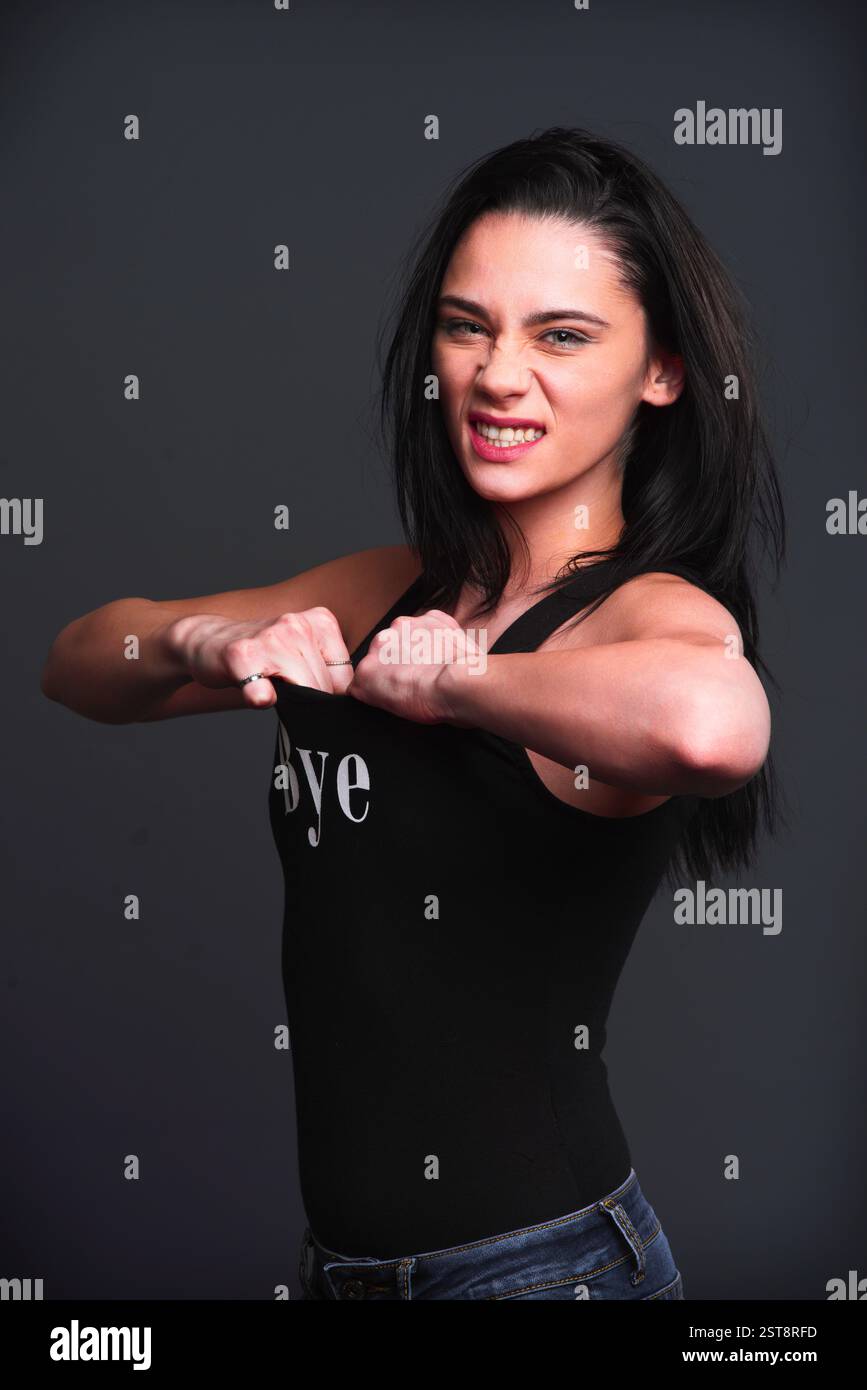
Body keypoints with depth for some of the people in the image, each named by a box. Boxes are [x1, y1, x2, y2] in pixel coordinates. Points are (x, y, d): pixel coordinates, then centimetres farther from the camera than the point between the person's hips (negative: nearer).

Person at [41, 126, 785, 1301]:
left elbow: (711, 722, -42)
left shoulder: (653, 613, -17)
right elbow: (79, 666, 8)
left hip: (538, 1262, -6)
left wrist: (450, 680, -26)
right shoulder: (391, 592, 3)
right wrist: (202, 640, -13)